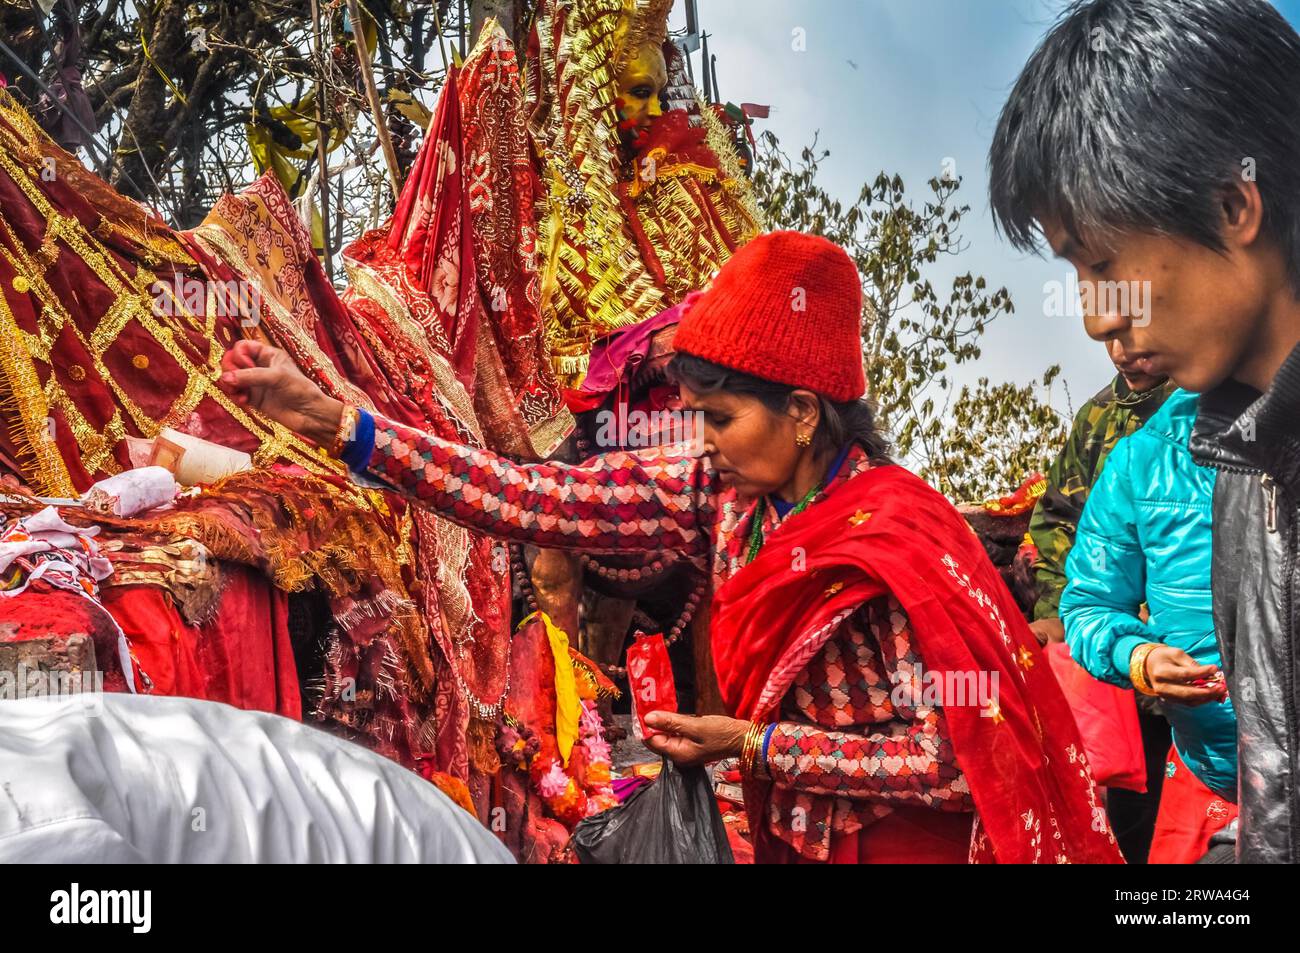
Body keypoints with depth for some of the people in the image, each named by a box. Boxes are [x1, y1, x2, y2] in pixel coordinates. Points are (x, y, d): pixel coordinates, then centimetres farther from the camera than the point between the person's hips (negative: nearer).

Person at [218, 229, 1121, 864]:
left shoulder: (899, 542, -24)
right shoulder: (722, 492, -8)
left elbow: (959, 755, -23)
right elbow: (544, 501, -13)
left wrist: (753, 745, -21)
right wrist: (333, 419, -18)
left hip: (903, 840, -6)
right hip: (793, 839, 6)